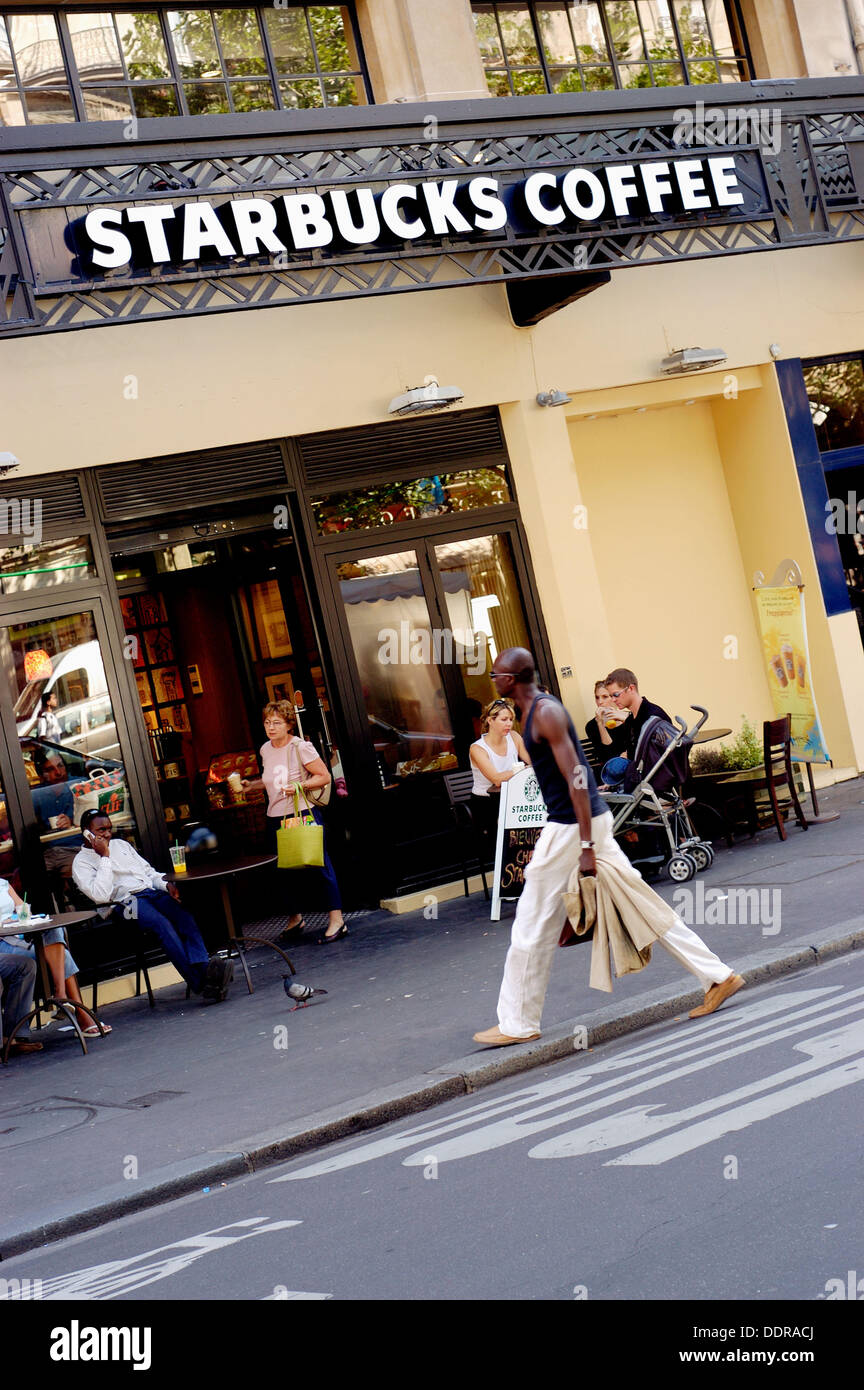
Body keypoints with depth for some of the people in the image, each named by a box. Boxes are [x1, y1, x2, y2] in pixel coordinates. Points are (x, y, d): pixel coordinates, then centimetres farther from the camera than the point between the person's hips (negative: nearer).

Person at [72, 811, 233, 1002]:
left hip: (152, 891, 6)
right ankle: (199, 982, -46)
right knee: (162, 923, -35)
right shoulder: (81, 861, 8)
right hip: (125, 902, -6)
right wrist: (105, 856, -5)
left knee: (185, 914, -29)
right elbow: (101, 895, -9)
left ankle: (203, 967, -48)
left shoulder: (120, 845, 27)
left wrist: (167, 885, 4)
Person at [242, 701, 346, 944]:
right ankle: (294, 918, 31)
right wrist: (250, 785, 12)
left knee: (319, 865, -8)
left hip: (304, 813, -7)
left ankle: (336, 921, -6)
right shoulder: (265, 750, 10)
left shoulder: (300, 747, -9)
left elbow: (324, 776, -8)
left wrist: (300, 785, -20)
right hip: (276, 817, 7)